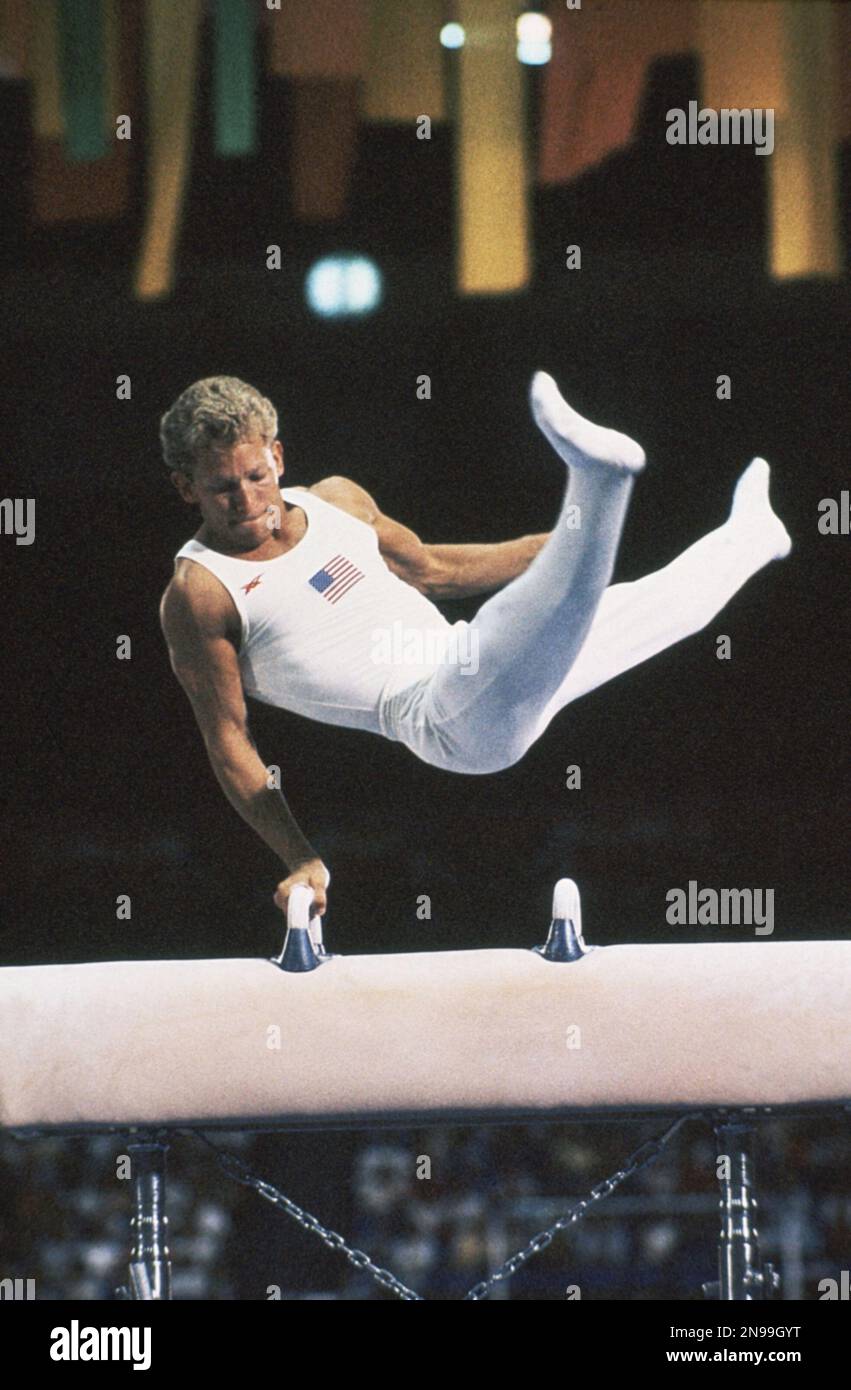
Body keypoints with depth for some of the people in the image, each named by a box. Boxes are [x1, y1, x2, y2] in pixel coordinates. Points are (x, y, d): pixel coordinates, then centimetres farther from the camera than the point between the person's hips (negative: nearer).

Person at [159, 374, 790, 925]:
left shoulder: (335, 501, 13)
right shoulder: (198, 594, -8)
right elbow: (228, 739, -8)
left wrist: (562, 544, 27)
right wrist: (301, 861, -15)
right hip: (434, 717, -8)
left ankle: (747, 538, 55)